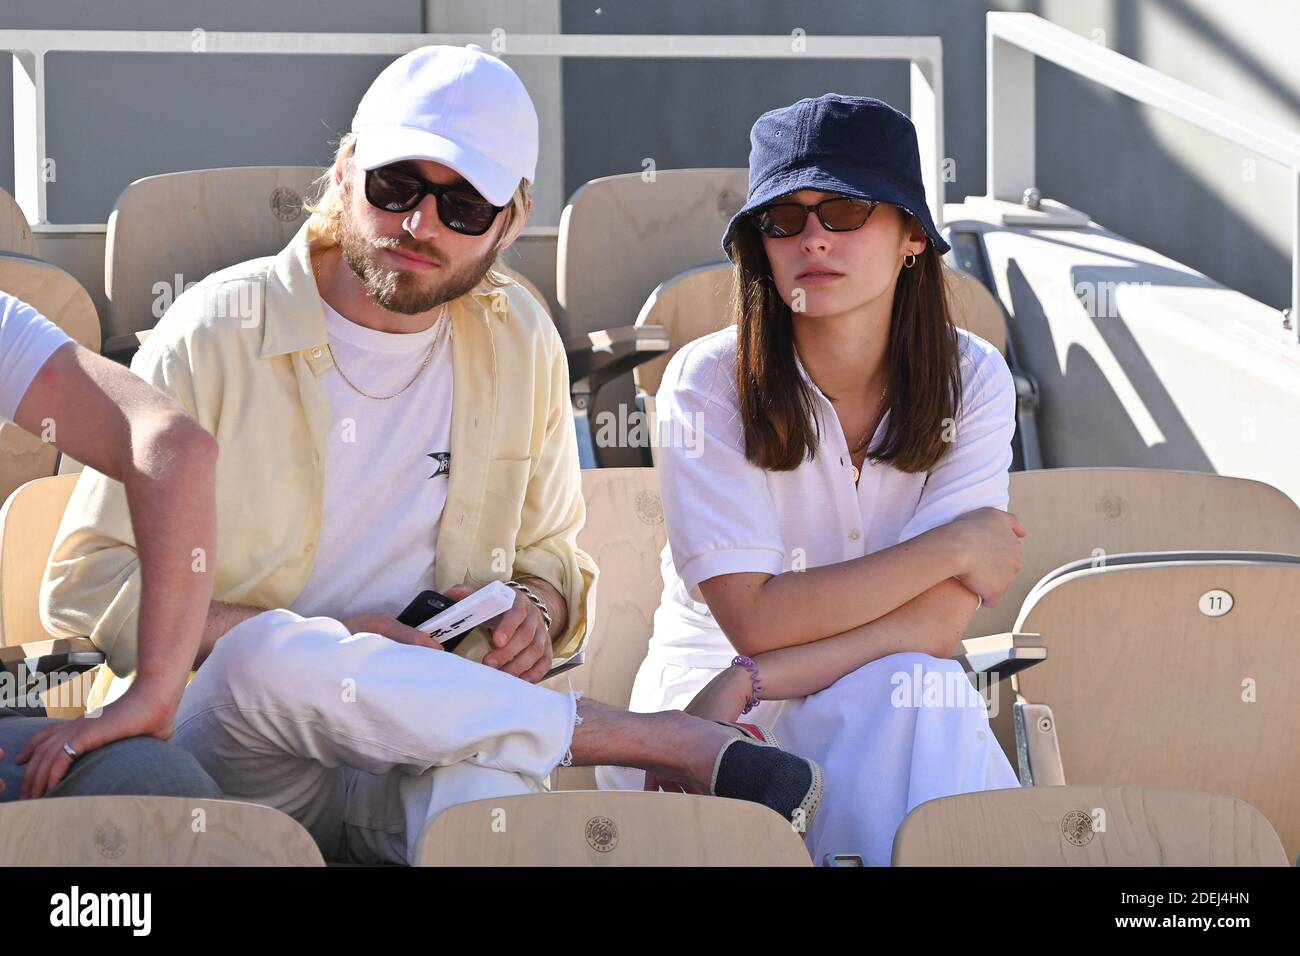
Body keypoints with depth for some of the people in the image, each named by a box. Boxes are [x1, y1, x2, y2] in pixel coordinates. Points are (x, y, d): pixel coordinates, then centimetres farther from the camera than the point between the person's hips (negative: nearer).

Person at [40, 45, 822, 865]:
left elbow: (552, 553, 23)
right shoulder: (215, 333, -3)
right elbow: (88, 583, -4)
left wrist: (536, 608, -3)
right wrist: (321, 646, -16)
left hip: (417, 750, 0)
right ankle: (669, 743, -27)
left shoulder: (520, 343, 10)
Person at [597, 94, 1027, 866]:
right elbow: (756, 618, -18)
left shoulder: (972, 380, -5)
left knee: (917, 690, -33)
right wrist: (953, 546, -15)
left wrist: (749, 683, -25)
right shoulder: (710, 381, -11)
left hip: (886, 720, 3)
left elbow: (936, 627, -15)